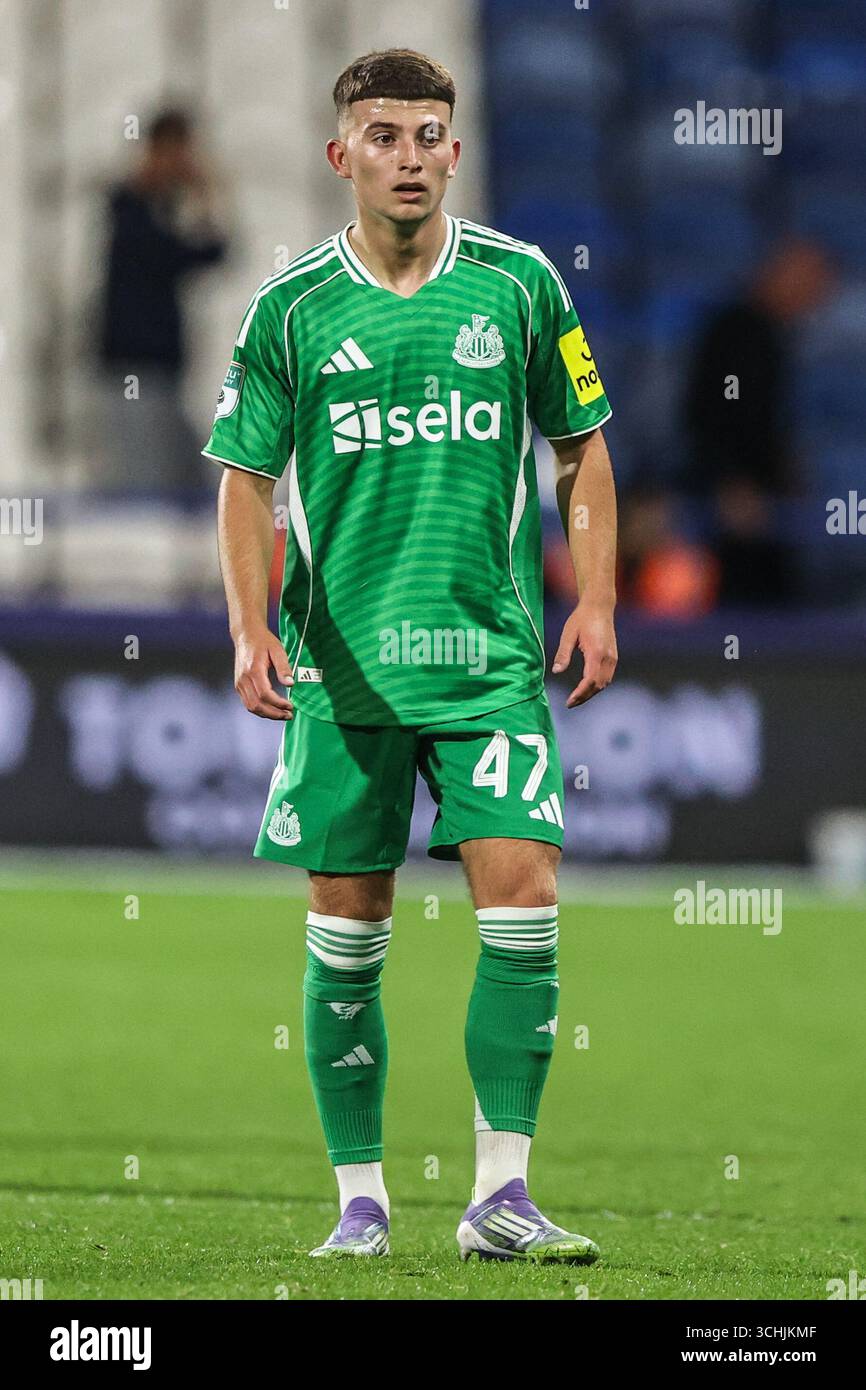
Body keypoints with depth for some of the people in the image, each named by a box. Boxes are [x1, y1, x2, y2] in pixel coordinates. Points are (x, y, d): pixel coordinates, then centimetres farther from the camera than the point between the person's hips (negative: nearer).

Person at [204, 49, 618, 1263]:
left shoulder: (519, 285, 3)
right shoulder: (292, 308, 2)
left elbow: (582, 448, 12)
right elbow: (246, 479, 4)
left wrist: (595, 599, 2)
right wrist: (250, 629, -8)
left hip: (493, 655, 0)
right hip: (342, 662, 0)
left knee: (521, 889, -12)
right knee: (348, 924, 3)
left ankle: (501, 1195, -9)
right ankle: (360, 1196, 13)